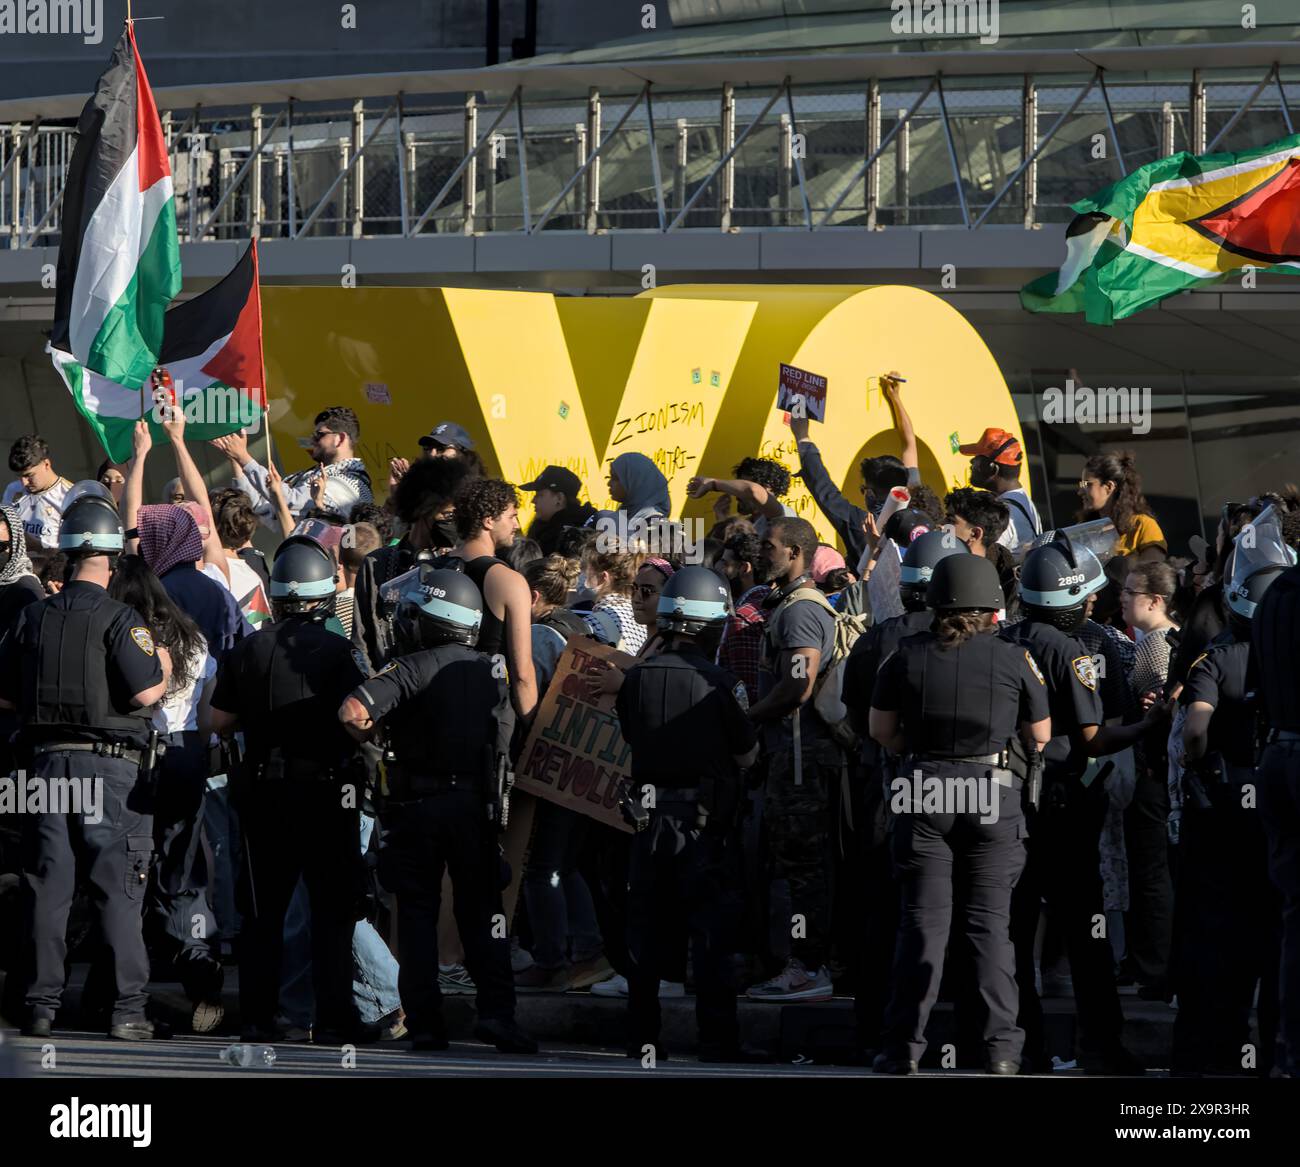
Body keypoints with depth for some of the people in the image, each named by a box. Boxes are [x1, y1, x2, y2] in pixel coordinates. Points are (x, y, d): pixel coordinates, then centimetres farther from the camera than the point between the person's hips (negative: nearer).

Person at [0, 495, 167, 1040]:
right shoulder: (120, 618, -9)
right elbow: (144, 692, -17)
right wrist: (163, 666, 4)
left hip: (49, 758, 4)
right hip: (110, 764, -4)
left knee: (48, 887, 7)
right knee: (118, 888, -1)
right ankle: (128, 1008, -4)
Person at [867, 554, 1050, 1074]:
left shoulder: (908, 655, -1)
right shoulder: (1013, 659, -3)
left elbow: (880, 730, 5)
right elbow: (1040, 737, 5)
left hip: (923, 795, 0)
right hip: (992, 796, 0)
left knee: (922, 920, 5)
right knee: (990, 923, 5)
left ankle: (904, 1046, 3)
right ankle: (1001, 1047, 1)